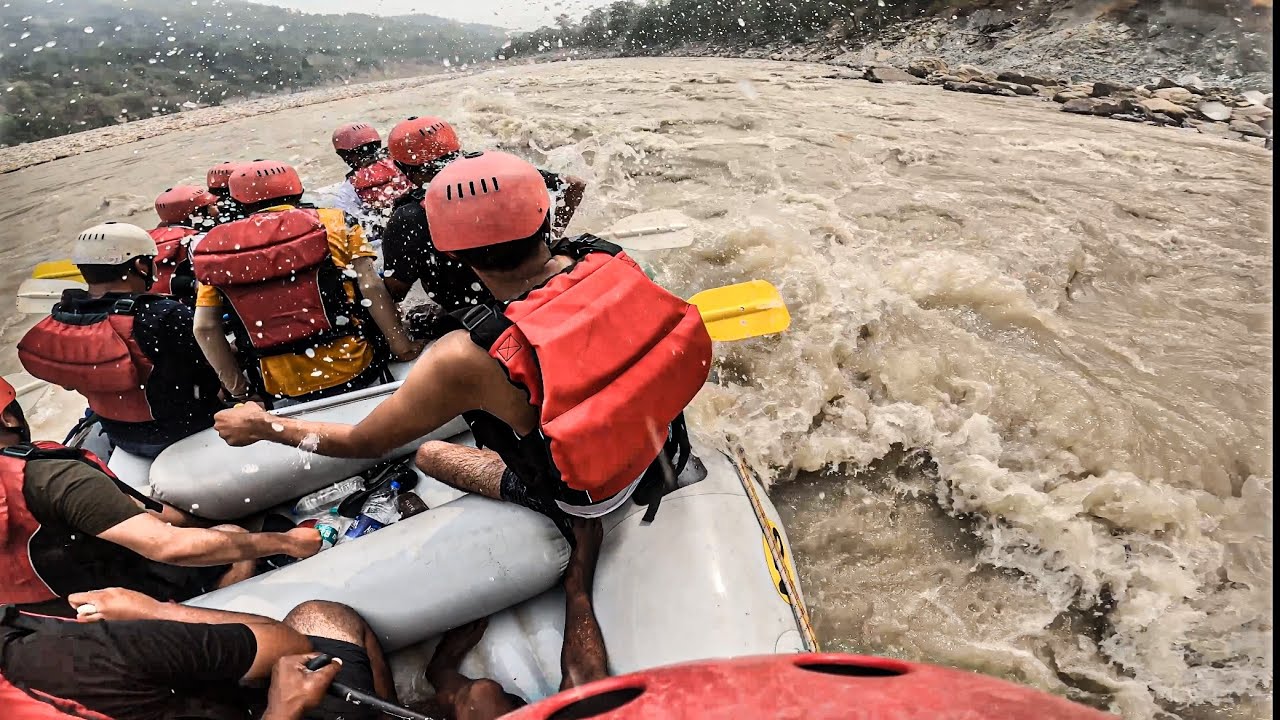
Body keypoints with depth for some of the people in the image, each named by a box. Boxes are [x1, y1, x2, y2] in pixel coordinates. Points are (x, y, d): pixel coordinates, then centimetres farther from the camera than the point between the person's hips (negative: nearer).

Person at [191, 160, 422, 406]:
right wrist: (399, 343, -1)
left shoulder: (217, 246, 6)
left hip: (282, 390, 2)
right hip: (352, 369, -2)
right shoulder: (333, 222, -1)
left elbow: (204, 327, 1)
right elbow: (370, 287, -8)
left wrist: (239, 390, 9)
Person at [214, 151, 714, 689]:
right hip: (668, 451, 5)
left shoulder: (468, 359, -32)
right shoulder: (607, 258, -21)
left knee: (428, 454, 16)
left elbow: (362, 444, -14)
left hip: (586, 496, -5)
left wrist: (261, 426, 3)